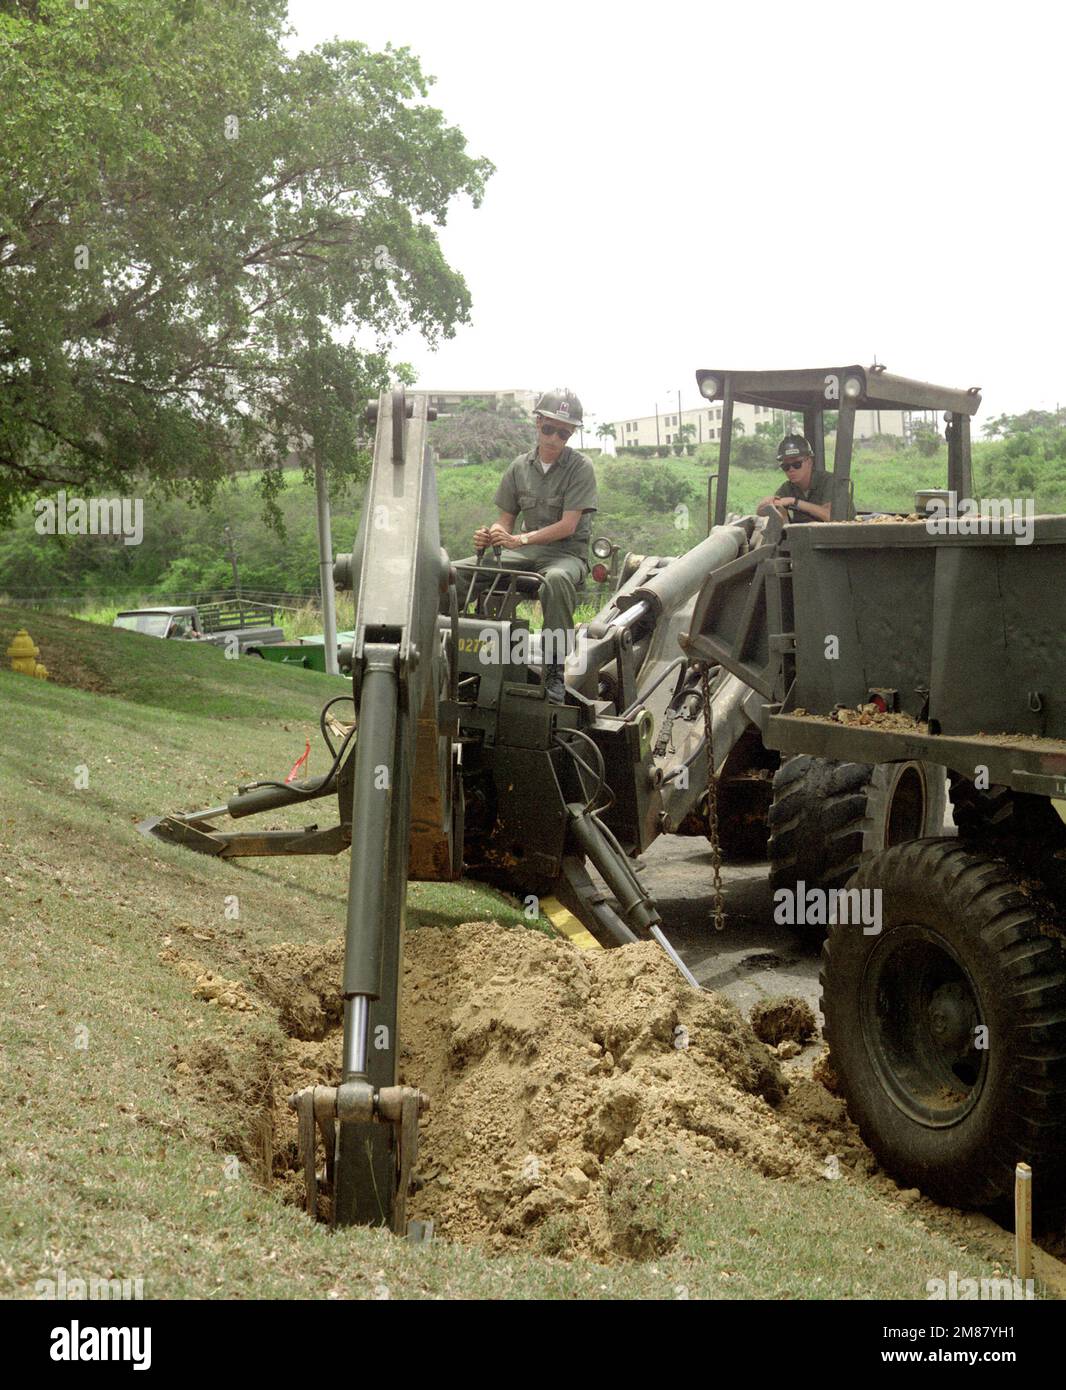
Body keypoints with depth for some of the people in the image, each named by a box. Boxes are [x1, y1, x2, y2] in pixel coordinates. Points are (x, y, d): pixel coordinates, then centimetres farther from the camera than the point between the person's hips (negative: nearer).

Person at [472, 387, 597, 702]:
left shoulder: (580, 467, -5)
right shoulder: (520, 466, 8)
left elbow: (568, 525, -14)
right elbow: (505, 520, 11)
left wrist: (521, 539, -26)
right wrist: (490, 535, -15)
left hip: (567, 551, -5)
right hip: (525, 550, 5)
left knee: (557, 579, -42)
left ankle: (554, 671, -34)